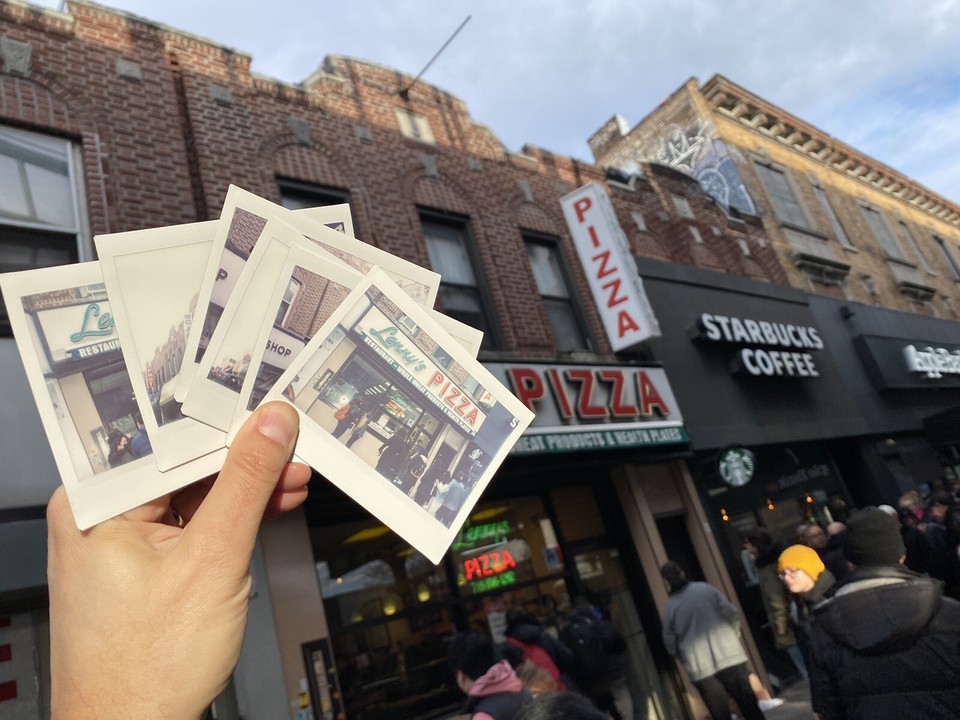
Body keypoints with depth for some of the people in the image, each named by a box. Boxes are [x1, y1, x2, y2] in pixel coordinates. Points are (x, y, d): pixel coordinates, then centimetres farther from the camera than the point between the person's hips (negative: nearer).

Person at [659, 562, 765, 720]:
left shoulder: (670, 607, -2)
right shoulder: (705, 589, -2)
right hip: (729, 656, 1)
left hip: (700, 668, 0)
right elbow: (732, 613, -3)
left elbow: (670, 644, 1)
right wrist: (733, 636, 13)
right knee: (749, 705, 15)